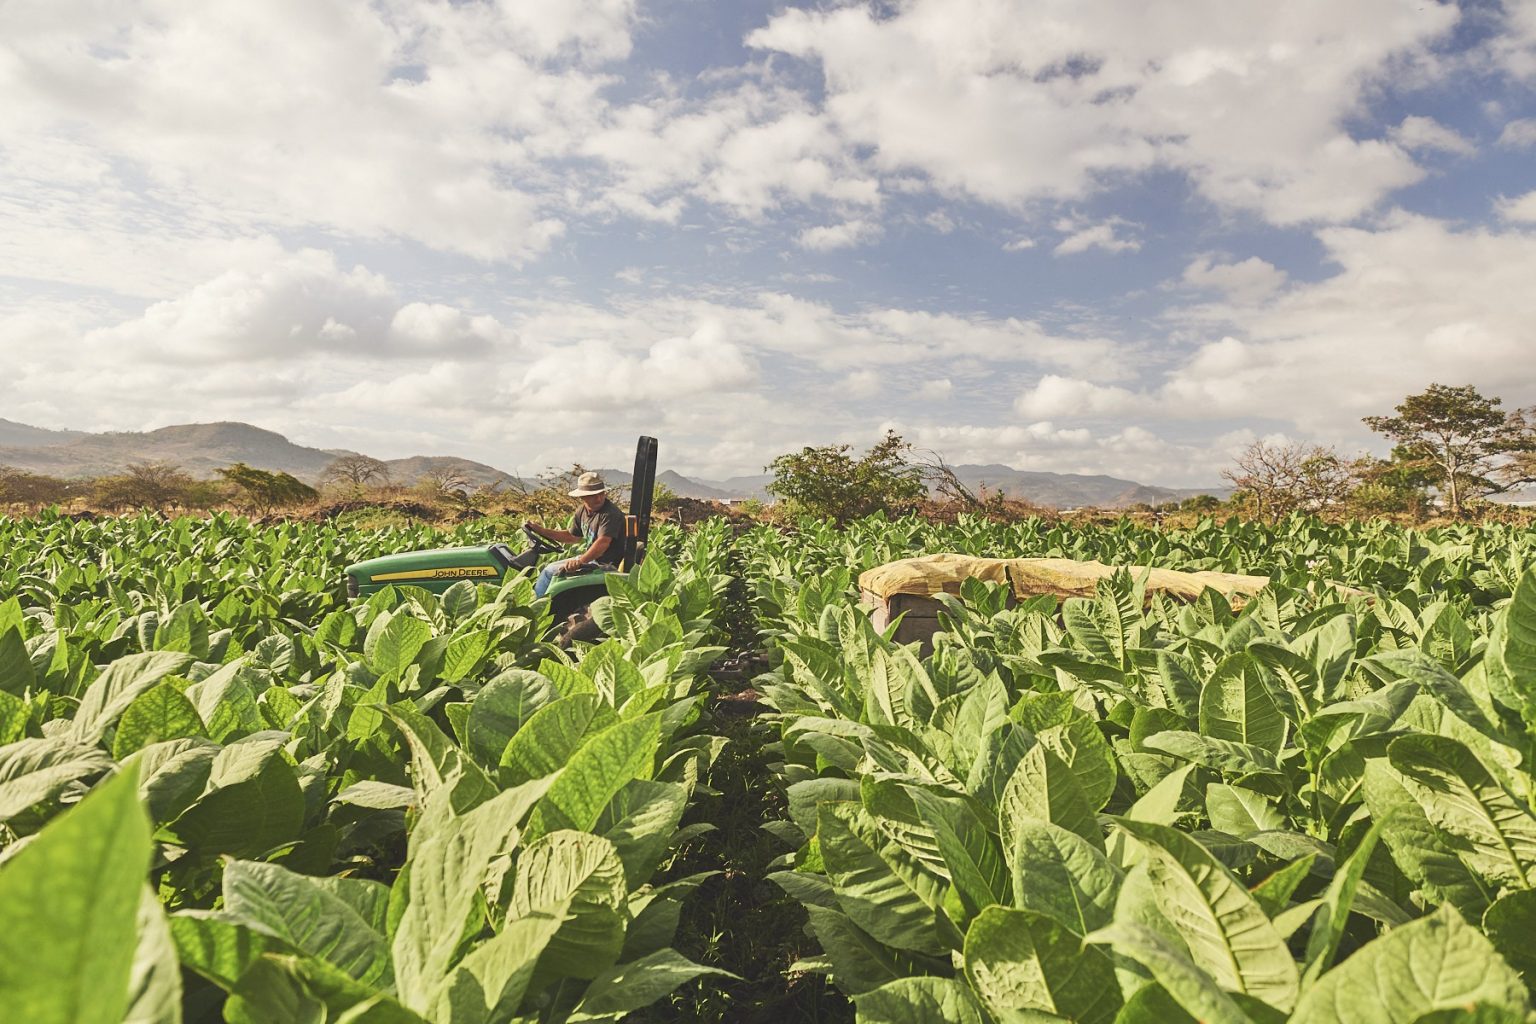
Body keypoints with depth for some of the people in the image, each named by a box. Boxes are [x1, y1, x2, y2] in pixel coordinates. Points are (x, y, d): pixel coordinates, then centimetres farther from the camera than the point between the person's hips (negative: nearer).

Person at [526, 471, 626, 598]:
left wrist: (580, 561, -46)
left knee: (550, 571, -11)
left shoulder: (610, 513, -21)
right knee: (545, 568, 15)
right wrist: (540, 530, 17)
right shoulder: (582, 512, 7)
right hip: (590, 558, 9)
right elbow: (572, 536, 22)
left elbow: (603, 542, -33)